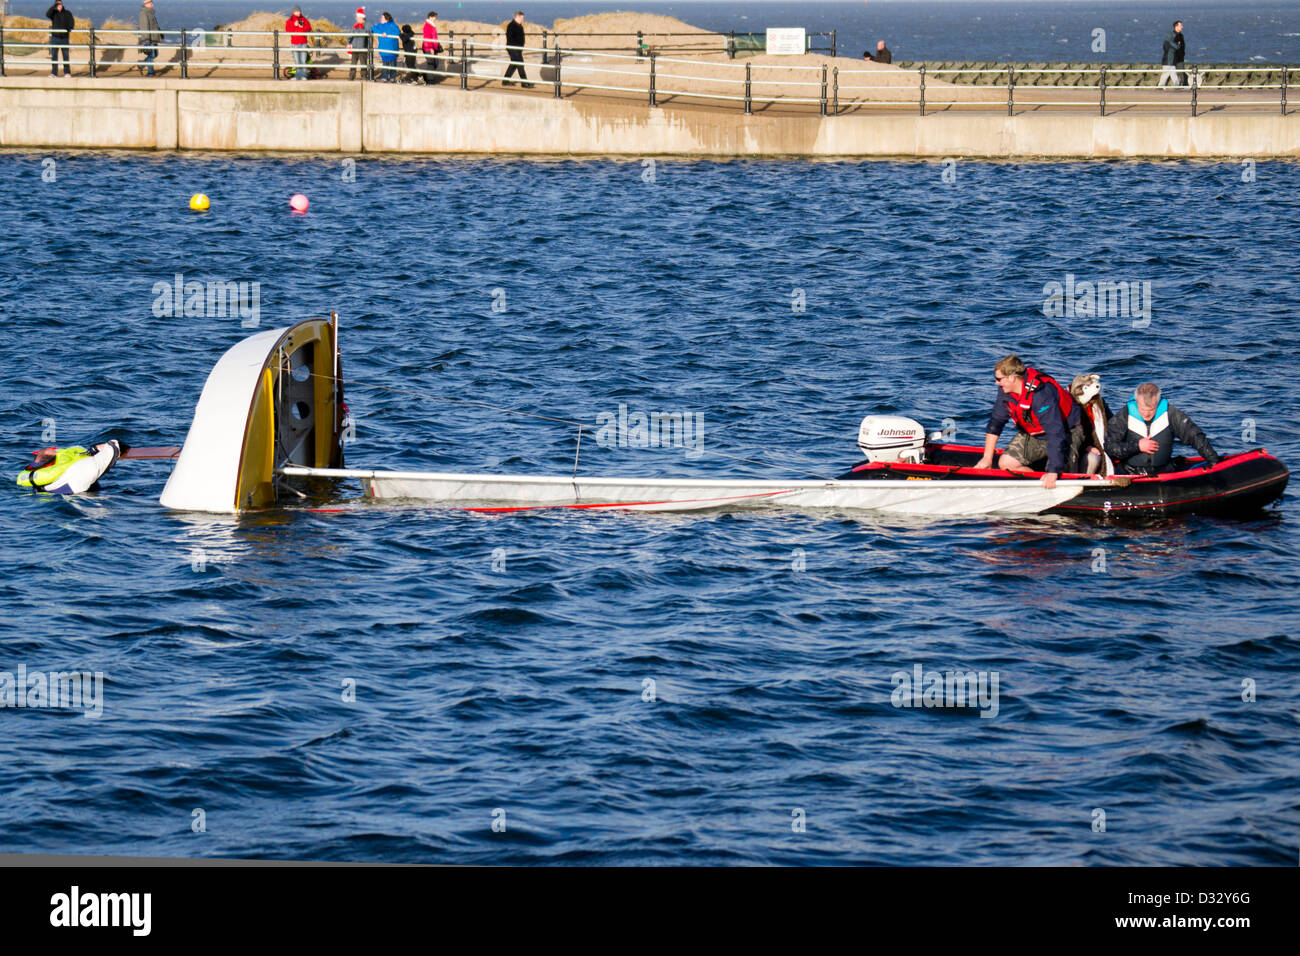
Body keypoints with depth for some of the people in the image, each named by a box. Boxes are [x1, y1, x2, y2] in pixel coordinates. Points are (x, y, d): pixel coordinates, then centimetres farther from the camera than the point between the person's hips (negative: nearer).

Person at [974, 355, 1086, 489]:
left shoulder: (1042, 394, -36)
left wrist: (1053, 472, -41)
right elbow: (996, 422, 1)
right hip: (1034, 434, 7)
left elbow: (1056, 434, -38)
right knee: (1006, 463, -10)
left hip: (1068, 432, -7)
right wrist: (987, 458, 1)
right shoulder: (1005, 390, -11)